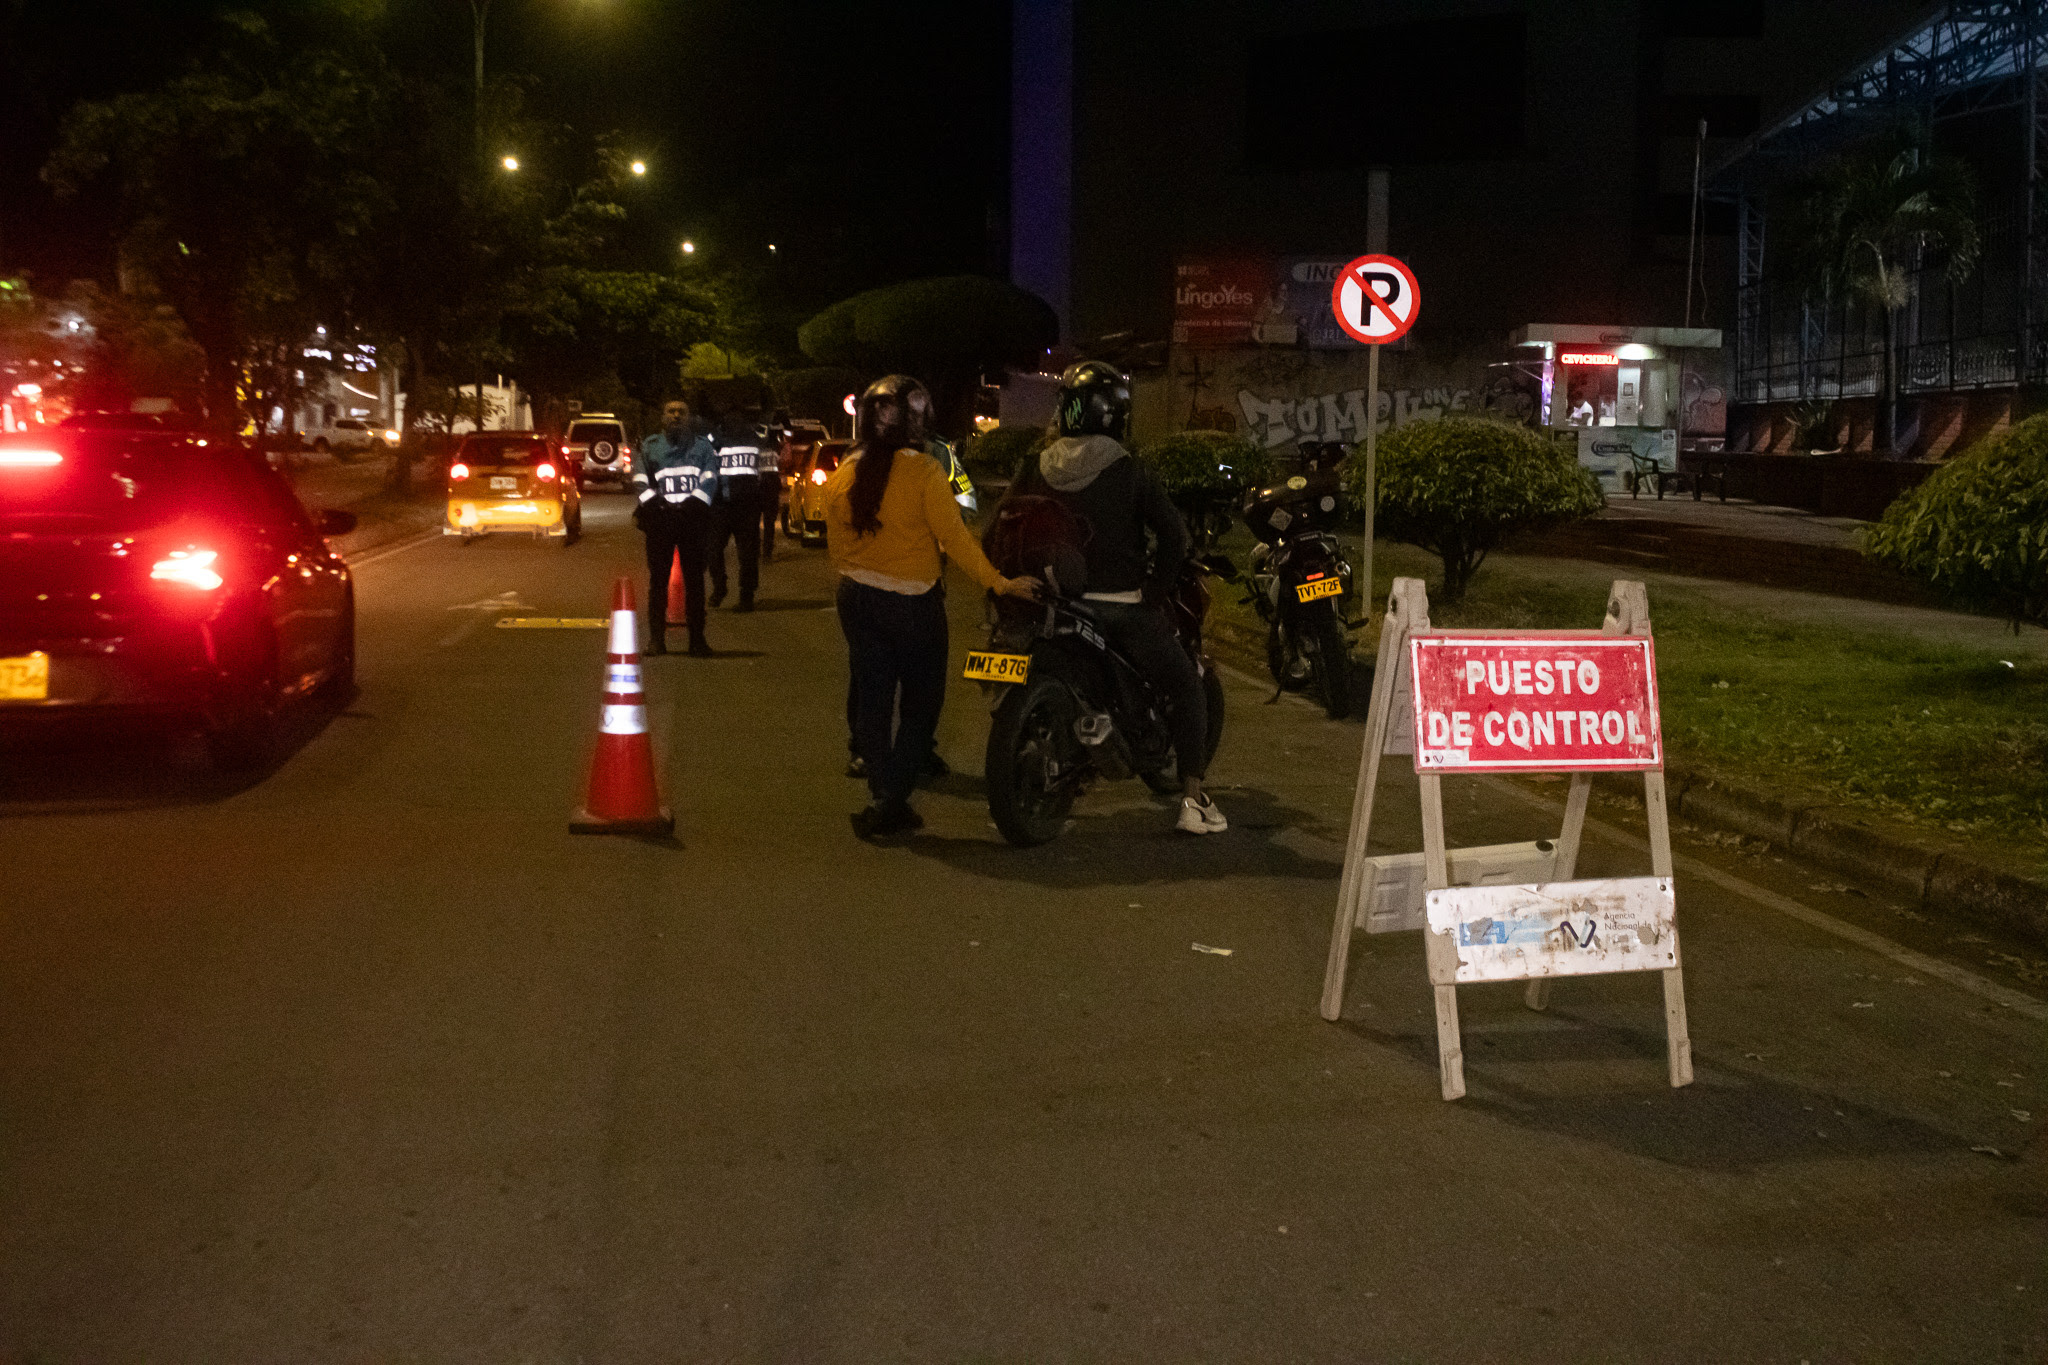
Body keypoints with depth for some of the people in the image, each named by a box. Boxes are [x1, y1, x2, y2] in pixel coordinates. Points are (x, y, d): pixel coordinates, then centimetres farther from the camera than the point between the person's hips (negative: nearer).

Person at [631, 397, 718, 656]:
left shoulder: (702, 446, 13)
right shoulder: (649, 446, 11)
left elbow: (709, 479, 4)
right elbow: (640, 481, 3)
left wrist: (694, 504, -10)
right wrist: (654, 504, -12)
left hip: (693, 518, 1)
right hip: (660, 518, 0)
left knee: (694, 580, 0)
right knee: (658, 580, -2)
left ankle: (697, 638, 3)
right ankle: (656, 638, 0)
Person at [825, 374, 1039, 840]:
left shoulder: (842, 475, 2)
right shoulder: (922, 470, -14)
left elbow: (836, 548, 10)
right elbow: (953, 535, -18)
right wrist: (999, 583, -14)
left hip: (857, 597, 5)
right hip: (912, 602, -5)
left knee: (872, 701, 12)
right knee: (921, 703, 5)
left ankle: (884, 798, 14)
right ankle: (890, 805, -1)